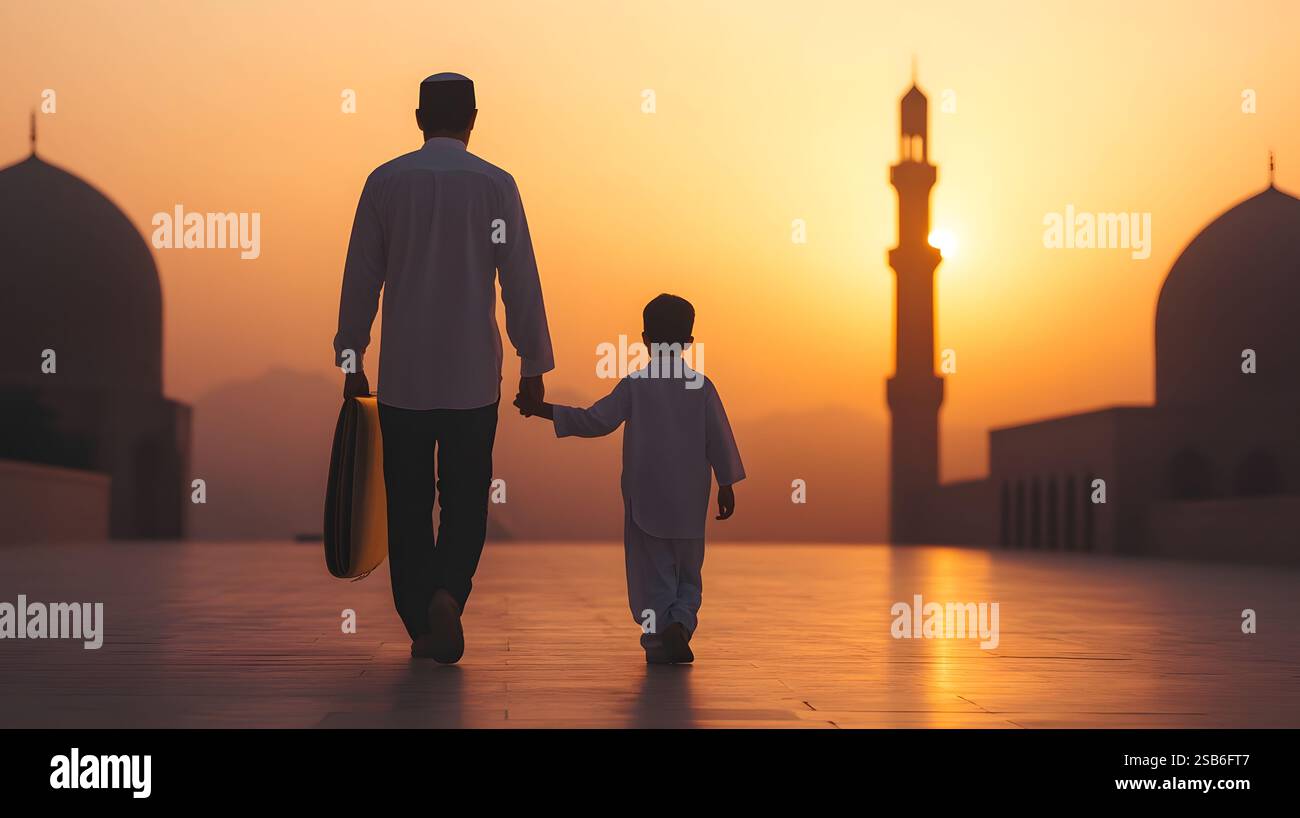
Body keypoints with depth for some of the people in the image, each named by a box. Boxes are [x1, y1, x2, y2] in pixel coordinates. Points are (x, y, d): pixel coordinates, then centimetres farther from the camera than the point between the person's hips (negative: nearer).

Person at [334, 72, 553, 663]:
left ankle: (421, 625, 12)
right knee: (465, 499, 7)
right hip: (474, 376, -1)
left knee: (408, 503, 9)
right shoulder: (495, 185, -2)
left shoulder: (385, 182, 1)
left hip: (402, 376, 1)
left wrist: (351, 359, 12)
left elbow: (360, 278, 4)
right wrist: (533, 364, 3)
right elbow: (520, 281, -3)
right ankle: (447, 593, -15)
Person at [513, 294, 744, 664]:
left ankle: (658, 639, -3)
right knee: (688, 574, 13)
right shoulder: (702, 386, -1)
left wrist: (543, 409, -8)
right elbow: (719, 441, -1)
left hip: (644, 499, -1)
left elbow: (595, 421, -12)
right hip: (689, 501, 1)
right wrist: (726, 486, 7)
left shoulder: (634, 386, -5)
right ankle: (680, 623, -9)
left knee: (652, 573, 6)